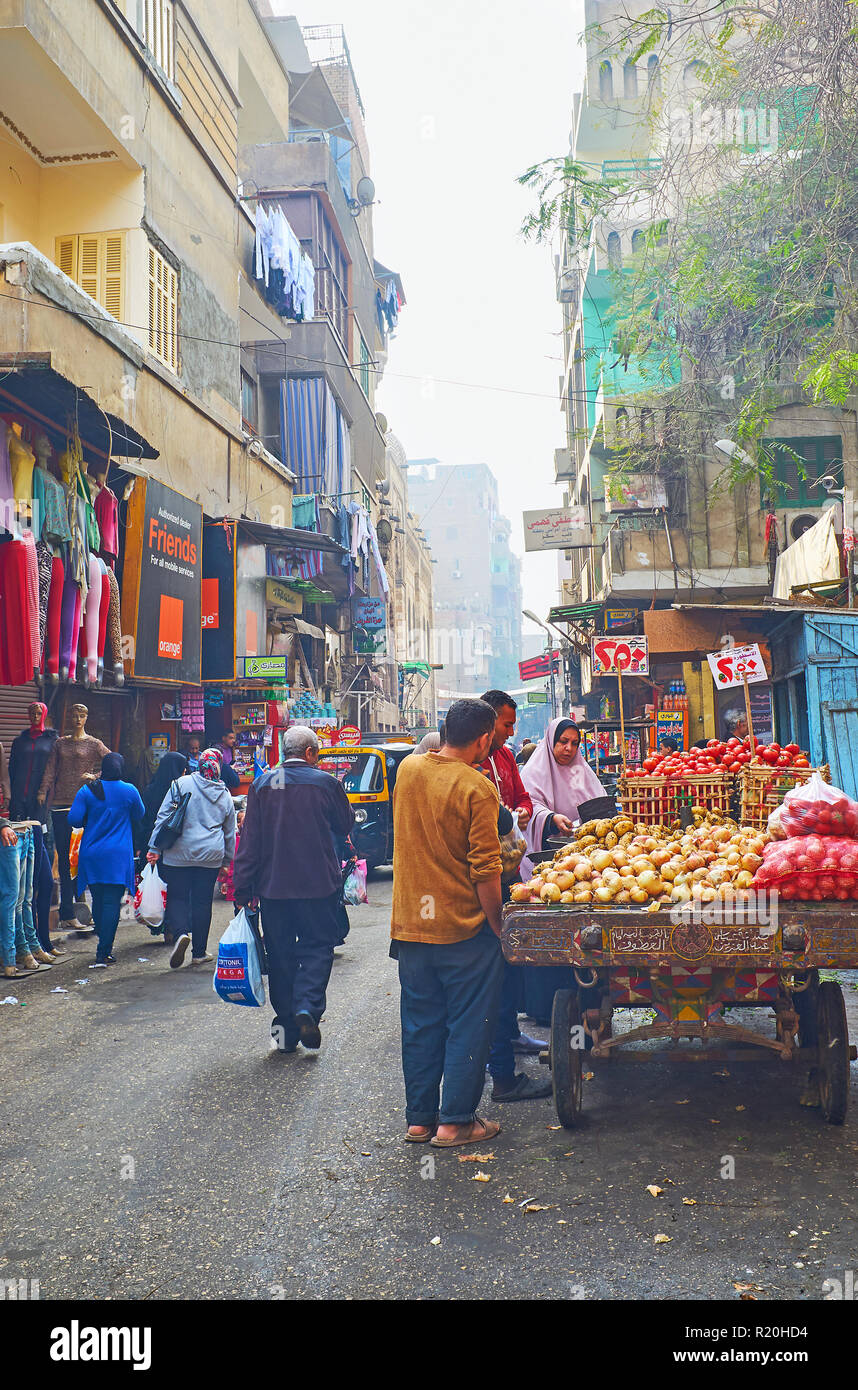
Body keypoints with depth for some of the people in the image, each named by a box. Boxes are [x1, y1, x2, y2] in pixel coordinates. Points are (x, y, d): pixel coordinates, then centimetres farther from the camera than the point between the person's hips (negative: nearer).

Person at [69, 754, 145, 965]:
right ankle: (104, 952, -7)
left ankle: (105, 946, 26)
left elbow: (74, 819, -5)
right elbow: (139, 815, 12)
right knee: (112, 902, -3)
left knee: (98, 901, 14)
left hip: (91, 855, 2)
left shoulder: (87, 791, -2)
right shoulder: (129, 791, -3)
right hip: (118, 856, -2)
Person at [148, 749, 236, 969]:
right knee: (203, 901, 9)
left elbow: (163, 816, -6)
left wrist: (154, 847, -2)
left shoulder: (181, 784, -3)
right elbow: (230, 833, 15)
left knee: (177, 896, 8)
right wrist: (226, 861, 25)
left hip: (179, 854, -2)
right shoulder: (225, 796, 8)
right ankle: (199, 953, 13)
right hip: (211, 856, 3)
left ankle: (181, 932, -19)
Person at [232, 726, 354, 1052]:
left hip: (273, 886, 2)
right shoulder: (325, 783, -5)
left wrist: (243, 890, 2)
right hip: (318, 884, -2)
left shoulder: (261, 784, 1)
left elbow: (249, 840, 0)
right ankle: (307, 1007, -12)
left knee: (280, 954, 10)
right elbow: (346, 825, 8)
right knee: (317, 946, 9)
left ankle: (286, 1028, 13)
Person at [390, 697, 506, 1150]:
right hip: (463, 928, -6)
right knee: (468, 1026, 8)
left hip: (410, 925, 6)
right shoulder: (477, 788, -17)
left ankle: (419, 1118, 24)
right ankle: (454, 1121, 14)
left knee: (421, 1025, 16)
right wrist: (497, 926, -8)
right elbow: (485, 871, -18)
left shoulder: (408, 769, 2)